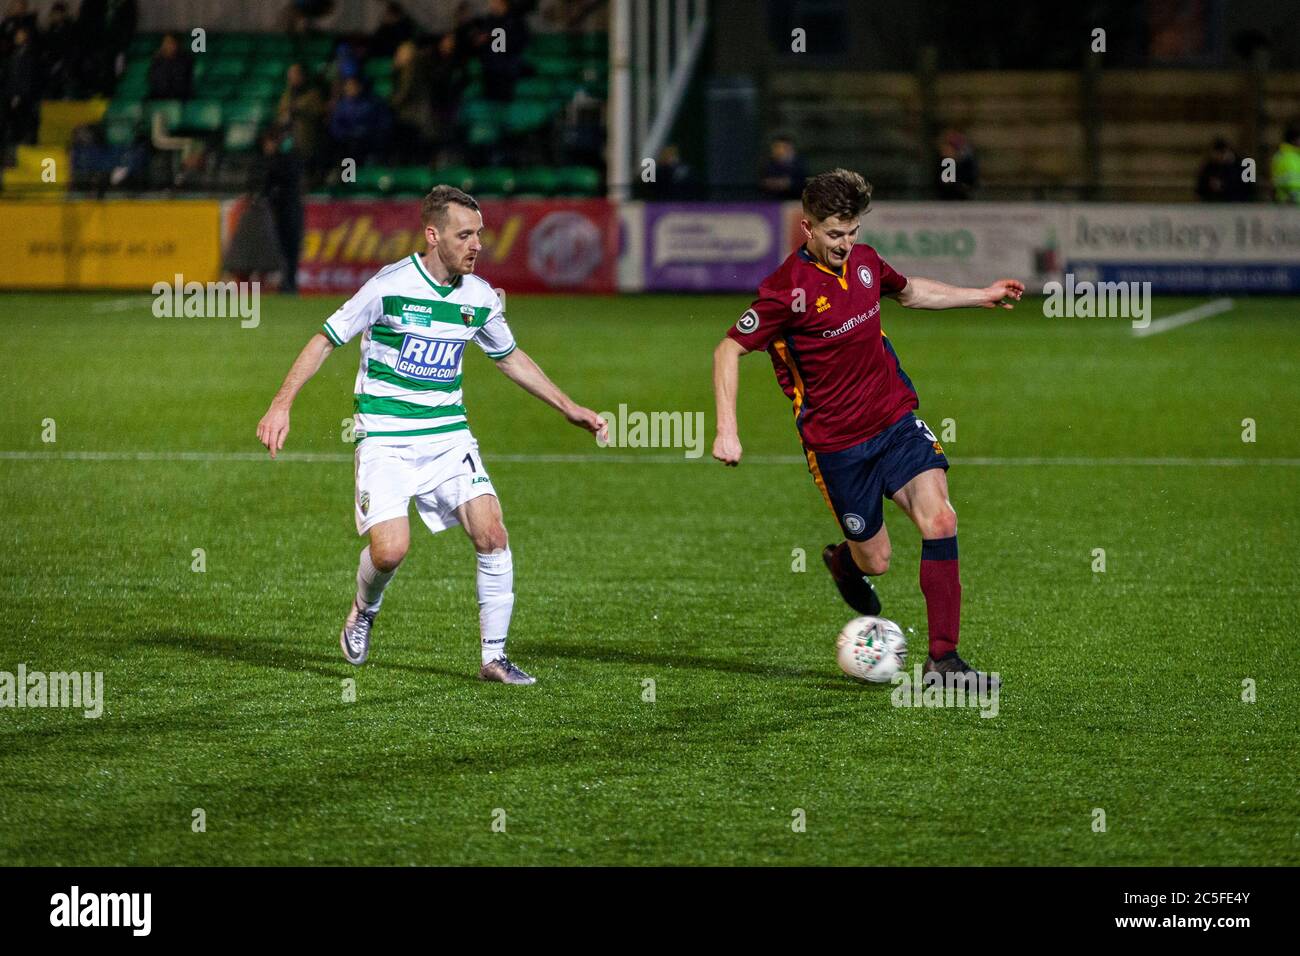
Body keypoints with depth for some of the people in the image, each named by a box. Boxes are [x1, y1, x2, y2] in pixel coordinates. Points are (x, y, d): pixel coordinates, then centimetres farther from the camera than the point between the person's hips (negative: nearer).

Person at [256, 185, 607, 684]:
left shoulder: (480, 297, 2)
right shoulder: (390, 286, -13)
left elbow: (510, 358, 21)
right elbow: (326, 340, -5)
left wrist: (570, 408, 20)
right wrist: (282, 404, -12)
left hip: (448, 434, 4)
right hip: (385, 439, -4)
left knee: (492, 536, -11)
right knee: (390, 550, -17)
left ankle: (494, 657, 1)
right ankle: (364, 611, 18)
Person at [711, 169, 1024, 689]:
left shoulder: (864, 260, 3)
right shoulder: (788, 289, -17)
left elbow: (908, 291, 26)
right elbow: (729, 350, -12)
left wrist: (982, 295, 29)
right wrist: (726, 430, -20)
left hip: (896, 418, 5)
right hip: (836, 441, -5)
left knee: (939, 519, -16)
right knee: (875, 560, 4)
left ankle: (943, 658, -14)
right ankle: (843, 561, 45)